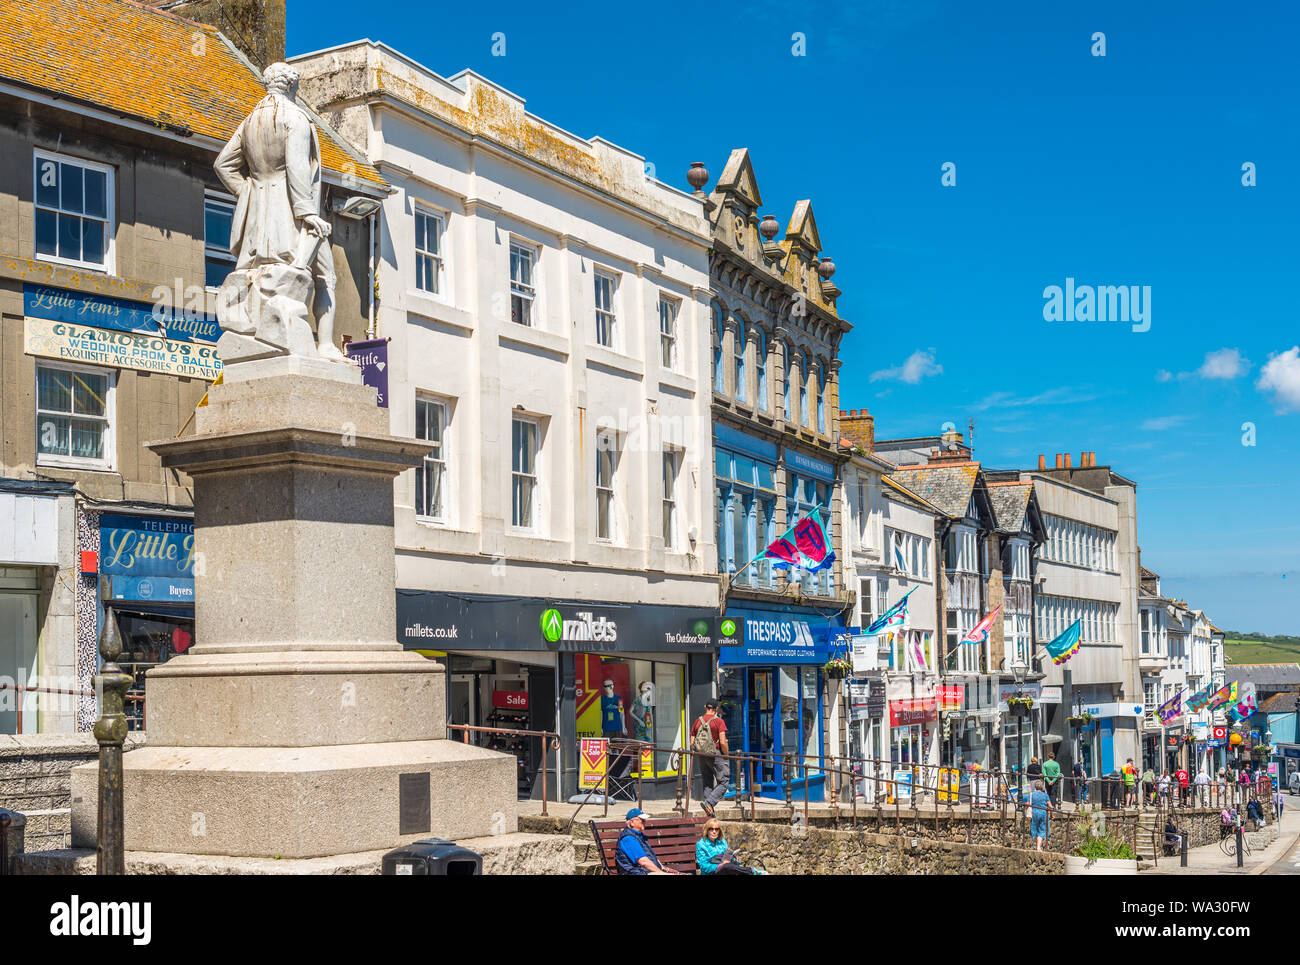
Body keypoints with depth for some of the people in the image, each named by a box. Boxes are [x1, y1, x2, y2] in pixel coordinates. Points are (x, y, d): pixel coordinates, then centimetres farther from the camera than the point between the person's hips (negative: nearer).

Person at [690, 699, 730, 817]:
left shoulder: (697, 721, 7)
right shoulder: (719, 721, -8)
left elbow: (692, 743, 6)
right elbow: (723, 742, -15)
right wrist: (726, 756, -2)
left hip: (700, 756, 5)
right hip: (716, 754, -5)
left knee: (708, 783, 13)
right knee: (723, 783, 1)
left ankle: (710, 812, 10)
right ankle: (709, 803, -19)